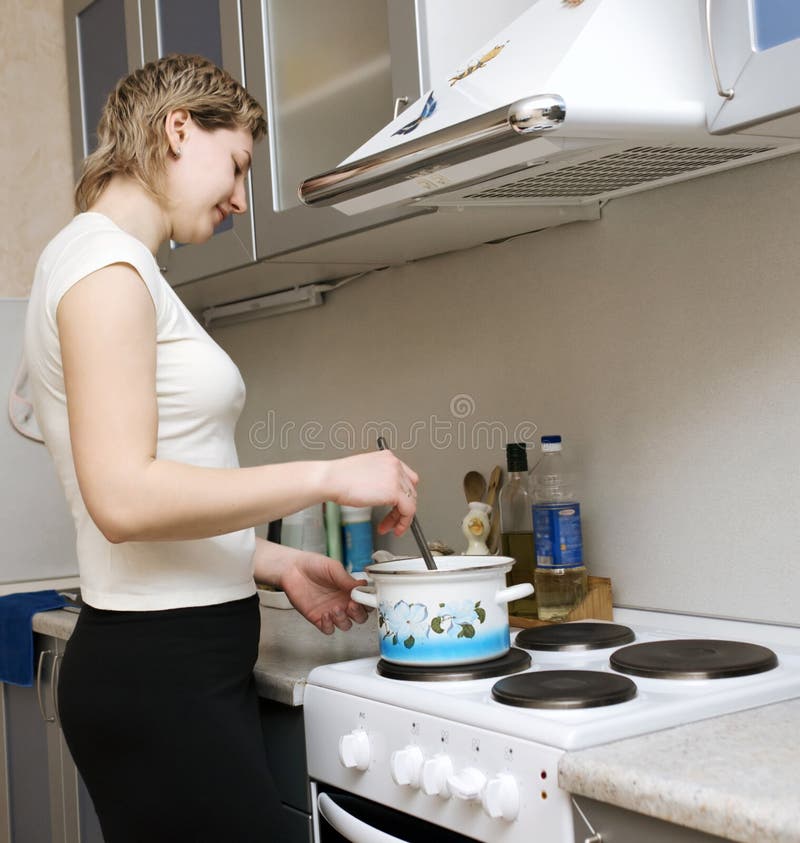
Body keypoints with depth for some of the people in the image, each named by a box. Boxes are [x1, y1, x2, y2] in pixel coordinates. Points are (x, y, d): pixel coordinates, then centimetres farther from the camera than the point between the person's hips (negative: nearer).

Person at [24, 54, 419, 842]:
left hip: (190, 663, 9)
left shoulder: (118, 263, 17)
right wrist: (327, 476, -17)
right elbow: (123, 498, -22)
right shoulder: (103, 260, -12)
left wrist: (276, 563, 13)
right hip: (158, 668, -9)